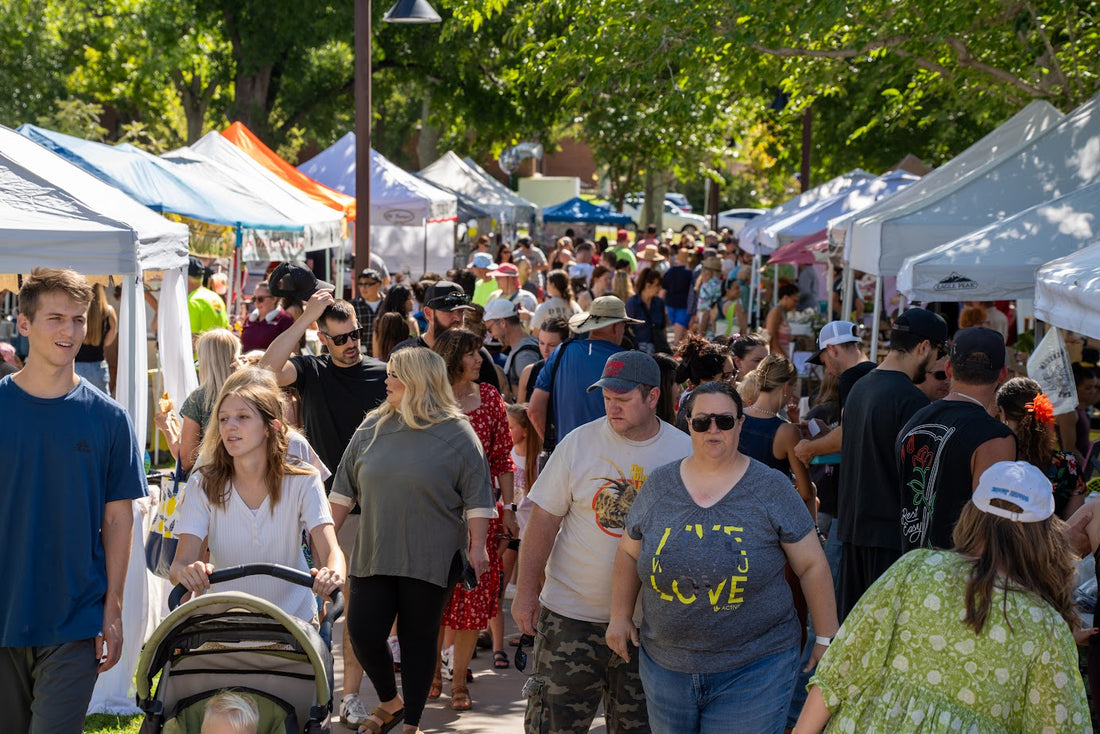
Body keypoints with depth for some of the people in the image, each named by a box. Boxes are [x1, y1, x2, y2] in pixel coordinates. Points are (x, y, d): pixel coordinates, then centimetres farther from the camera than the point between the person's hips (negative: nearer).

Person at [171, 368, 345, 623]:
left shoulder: (302, 481, -4)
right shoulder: (203, 484, -3)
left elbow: (330, 550, -15)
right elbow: (180, 563, -10)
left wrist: (333, 573, -39)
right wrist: (186, 571, -35)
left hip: (295, 618, -2)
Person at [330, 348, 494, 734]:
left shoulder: (456, 433, -4)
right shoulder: (372, 428, 8)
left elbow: (476, 496, -4)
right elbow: (345, 488, 15)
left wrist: (478, 545, -9)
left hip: (430, 561, -4)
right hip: (373, 555, 4)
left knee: (418, 639, 3)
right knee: (363, 632, -2)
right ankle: (390, 703, 24)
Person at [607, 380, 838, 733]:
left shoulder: (772, 488, -5)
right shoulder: (658, 485, 3)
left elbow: (811, 565, -2)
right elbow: (629, 554, 15)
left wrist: (827, 638, -2)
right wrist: (620, 616, 7)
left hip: (753, 670, -3)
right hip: (666, 662, 3)